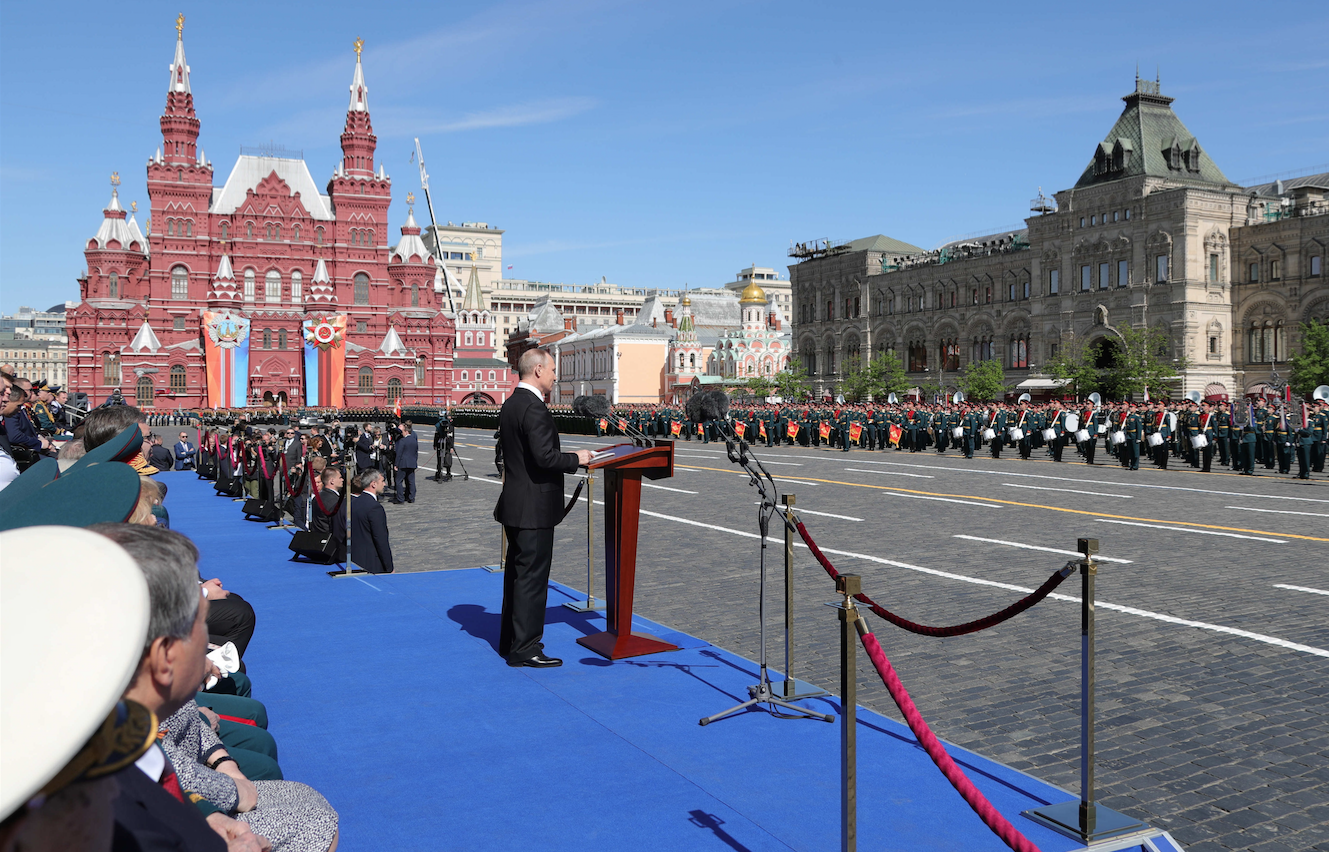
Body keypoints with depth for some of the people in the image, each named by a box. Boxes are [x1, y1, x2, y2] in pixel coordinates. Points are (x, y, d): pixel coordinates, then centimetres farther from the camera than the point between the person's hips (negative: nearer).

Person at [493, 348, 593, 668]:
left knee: (517, 572, 17)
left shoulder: (510, 405, 12)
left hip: (514, 504, 10)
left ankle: (510, 640, 28)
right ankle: (524, 648, 3)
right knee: (532, 576, -3)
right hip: (534, 507, -10)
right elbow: (545, 456, -26)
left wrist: (570, 459, 17)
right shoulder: (534, 408, -19)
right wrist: (577, 459, -11)